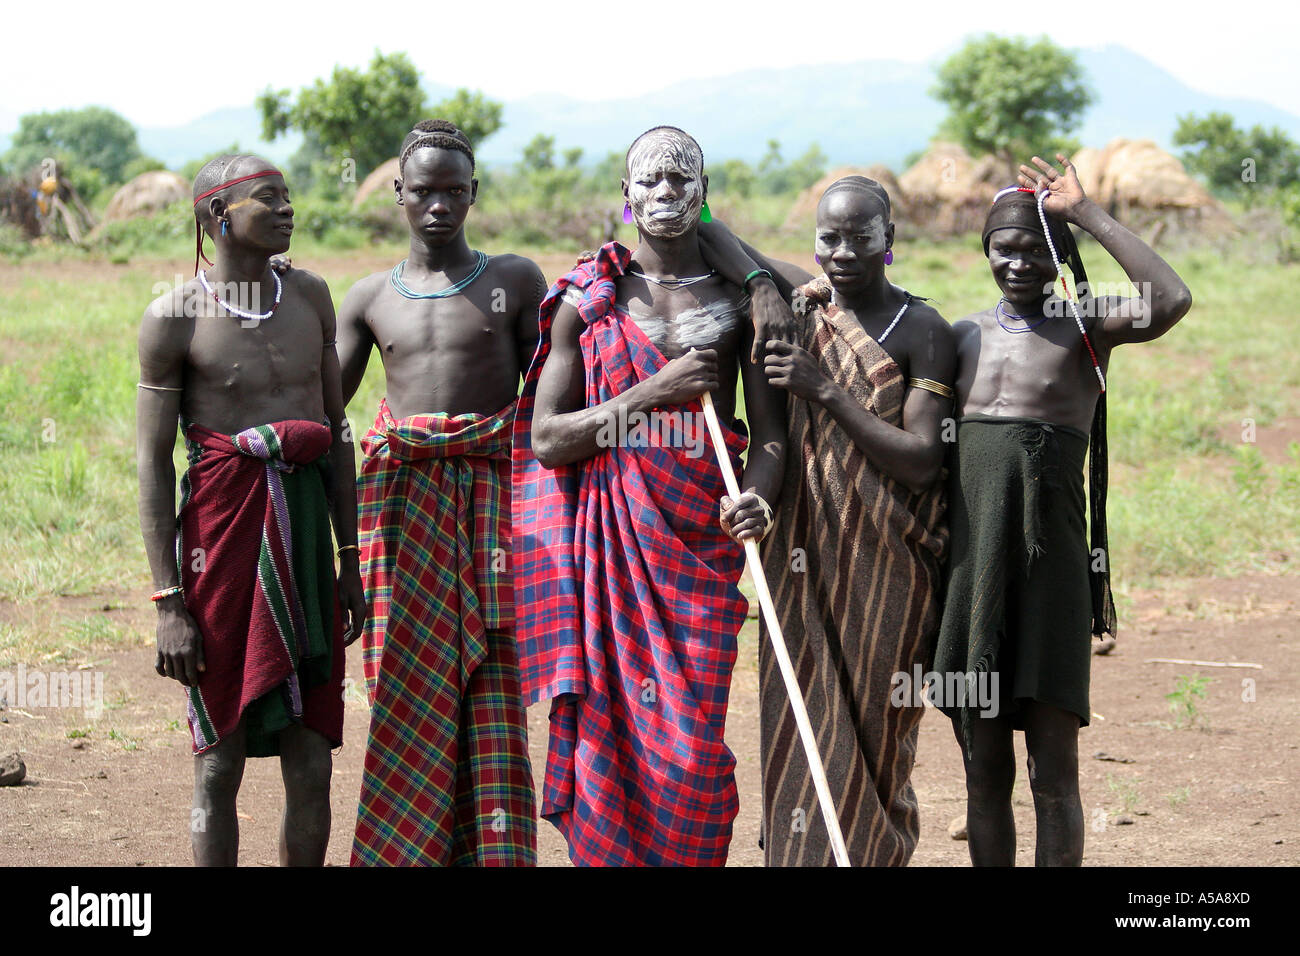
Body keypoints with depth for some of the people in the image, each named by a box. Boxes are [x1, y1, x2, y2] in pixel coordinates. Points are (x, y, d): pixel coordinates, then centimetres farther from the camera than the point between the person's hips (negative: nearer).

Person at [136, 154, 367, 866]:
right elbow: (152, 466, -7)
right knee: (220, 760, 0)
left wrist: (351, 559, 12)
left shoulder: (310, 296, 10)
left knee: (310, 762, 5)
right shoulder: (174, 318, -6)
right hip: (222, 522, -5)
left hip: (306, 526, 5)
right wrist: (169, 601, -11)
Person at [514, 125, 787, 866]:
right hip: (606, 537, 0)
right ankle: (605, 852, 13)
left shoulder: (743, 298, 5)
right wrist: (654, 392, -11)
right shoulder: (587, 298, 5)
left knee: (690, 742, -5)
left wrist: (756, 495, -22)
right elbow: (546, 439, 0)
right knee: (607, 727, -1)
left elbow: (771, 430, 0)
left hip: (701, 534, 0)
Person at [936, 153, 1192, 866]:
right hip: (968, 561, 4)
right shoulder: (962, 335, 12)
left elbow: (1171, 301, -19)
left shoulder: (1084, 329, 1)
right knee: (984, 772, 9)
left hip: (1051, 565, -4)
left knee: (1054, 776, -4)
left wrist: (1088, 214, -14)